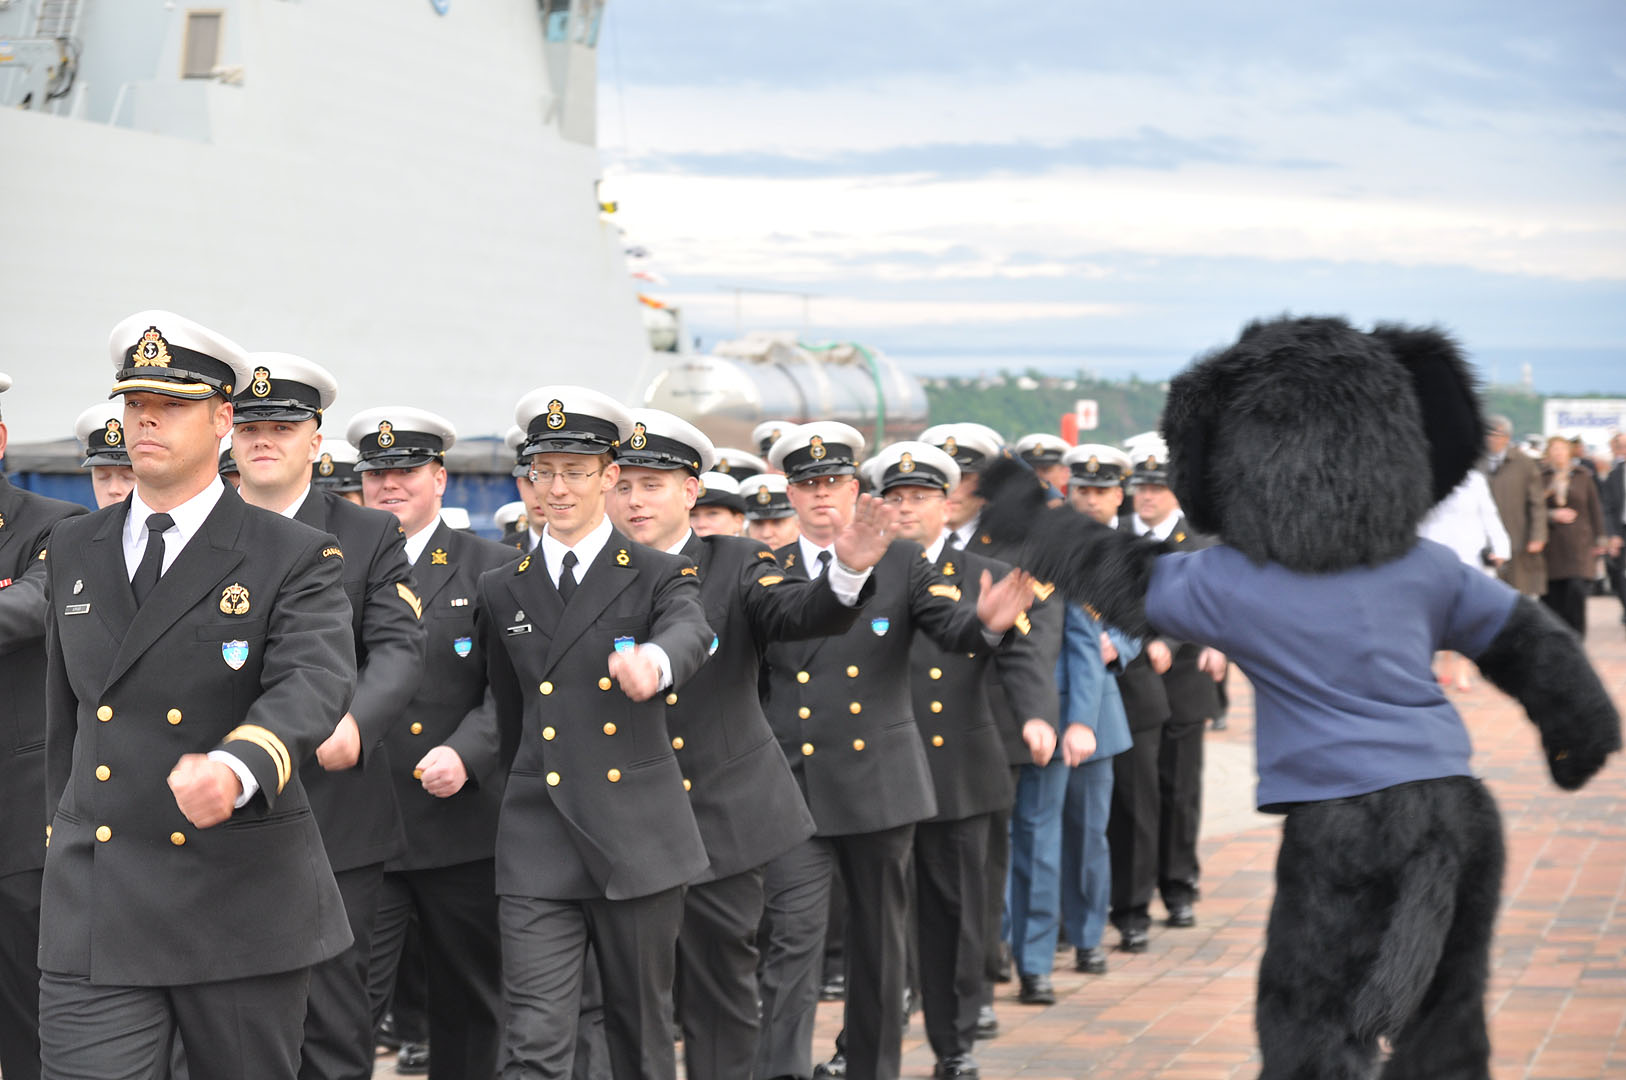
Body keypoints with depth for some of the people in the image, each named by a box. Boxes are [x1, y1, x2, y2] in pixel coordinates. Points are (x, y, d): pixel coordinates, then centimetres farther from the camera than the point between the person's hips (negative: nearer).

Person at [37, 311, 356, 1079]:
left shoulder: (295, 559, -3)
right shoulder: (73, 551, 12)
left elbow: (312, 682, -20)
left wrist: (235, 770, -39)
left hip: (243, 902, -2)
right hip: (93, 912, 3)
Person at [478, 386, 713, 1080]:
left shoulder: (660, 577, 1)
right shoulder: (502, 592, 10)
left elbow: (691, 634, -23)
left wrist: (653, 660, -46)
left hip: (639, 840, -1)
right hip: (539, 845, 1)